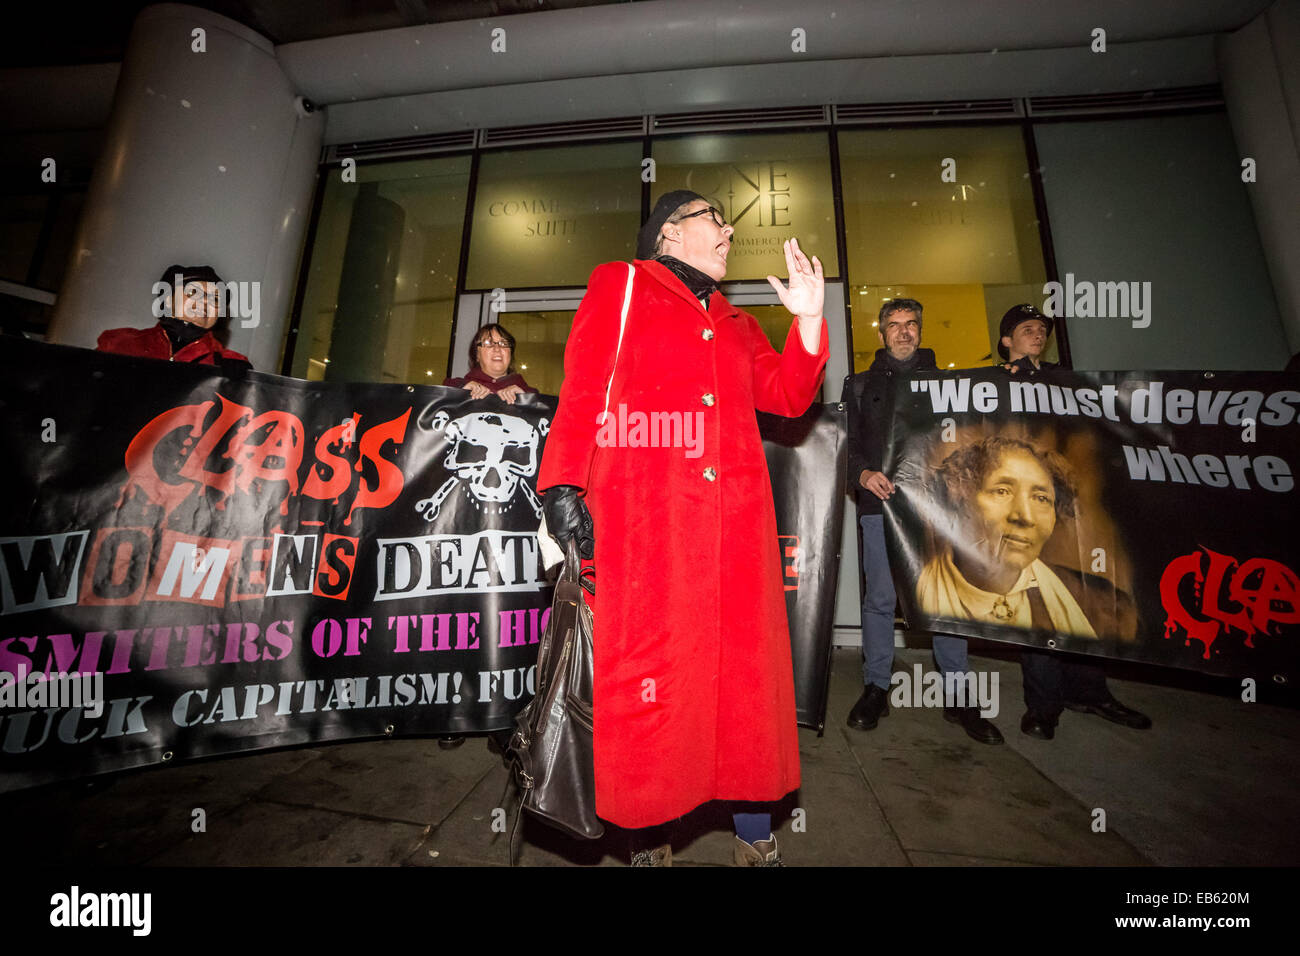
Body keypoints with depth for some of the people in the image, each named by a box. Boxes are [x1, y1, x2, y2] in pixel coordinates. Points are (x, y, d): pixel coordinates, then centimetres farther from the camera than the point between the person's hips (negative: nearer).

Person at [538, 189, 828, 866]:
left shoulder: (735, 324, 29)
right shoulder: (620, 285, 14)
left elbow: (788, 396, 19)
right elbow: (581, 390, 1)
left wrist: (808, 319, 8)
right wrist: (564, 485, -10)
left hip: (735, 519, 6)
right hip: (642, 512, -5)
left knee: (744, 665, 7)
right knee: (648, 668, -1)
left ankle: (756, 837, 25)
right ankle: (648, 839, 21)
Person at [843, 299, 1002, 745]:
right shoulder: (861, 385, 15)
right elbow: (848, 444, 6)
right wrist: (863, 473, -13)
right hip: (880, 502, -1)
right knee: (880, 598, 1)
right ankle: (876, 688, 14)